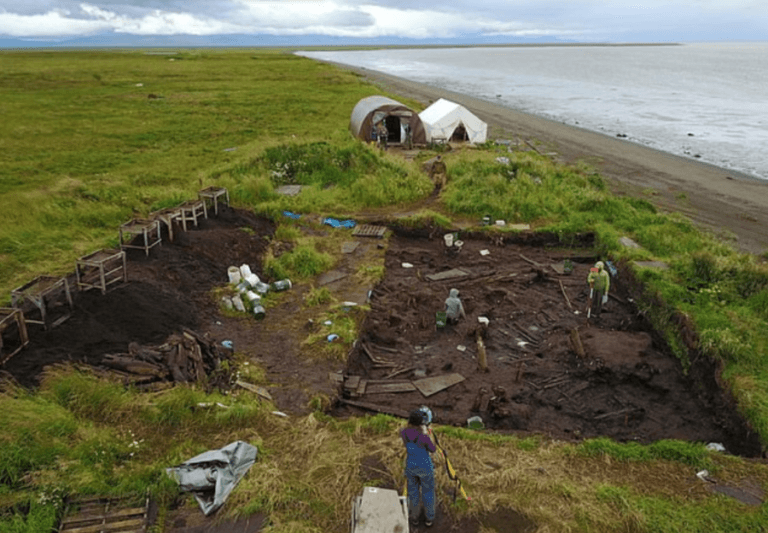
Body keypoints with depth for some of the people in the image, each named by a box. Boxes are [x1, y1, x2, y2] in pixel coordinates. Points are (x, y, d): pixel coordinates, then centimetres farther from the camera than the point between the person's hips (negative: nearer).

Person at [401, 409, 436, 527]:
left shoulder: (403, 431, -21)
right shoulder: (424, 437, -35)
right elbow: (433, 450, -13)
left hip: (410, 465, 3)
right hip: (425, 467, -3)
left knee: (413, 491, 28)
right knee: (428, 491, 24)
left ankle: (414, 517, 46)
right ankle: (429, 517, 44)